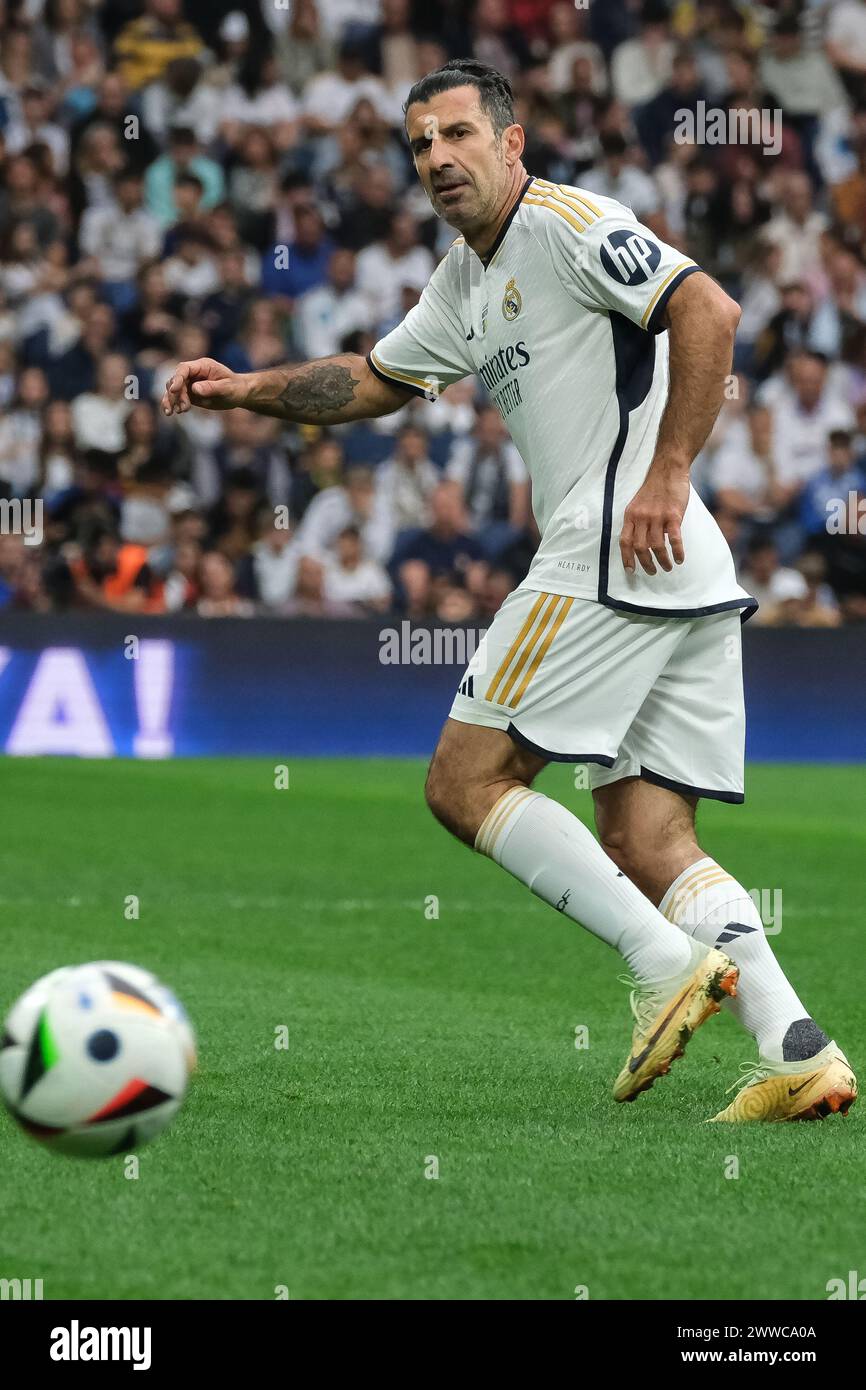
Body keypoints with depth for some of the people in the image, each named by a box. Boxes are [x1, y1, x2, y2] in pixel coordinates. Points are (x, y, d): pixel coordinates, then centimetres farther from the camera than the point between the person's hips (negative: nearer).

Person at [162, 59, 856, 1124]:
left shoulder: (565, 222, -6)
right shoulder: (466, 282, 23)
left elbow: (709, 310, -17)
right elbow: (376, 381, 36)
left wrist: (667, 475, -21)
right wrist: (250, 389, 23)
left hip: (619, 554, -10)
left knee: (464, 783, -5)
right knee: (645, 845, 4)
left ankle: (666, 962, -13)